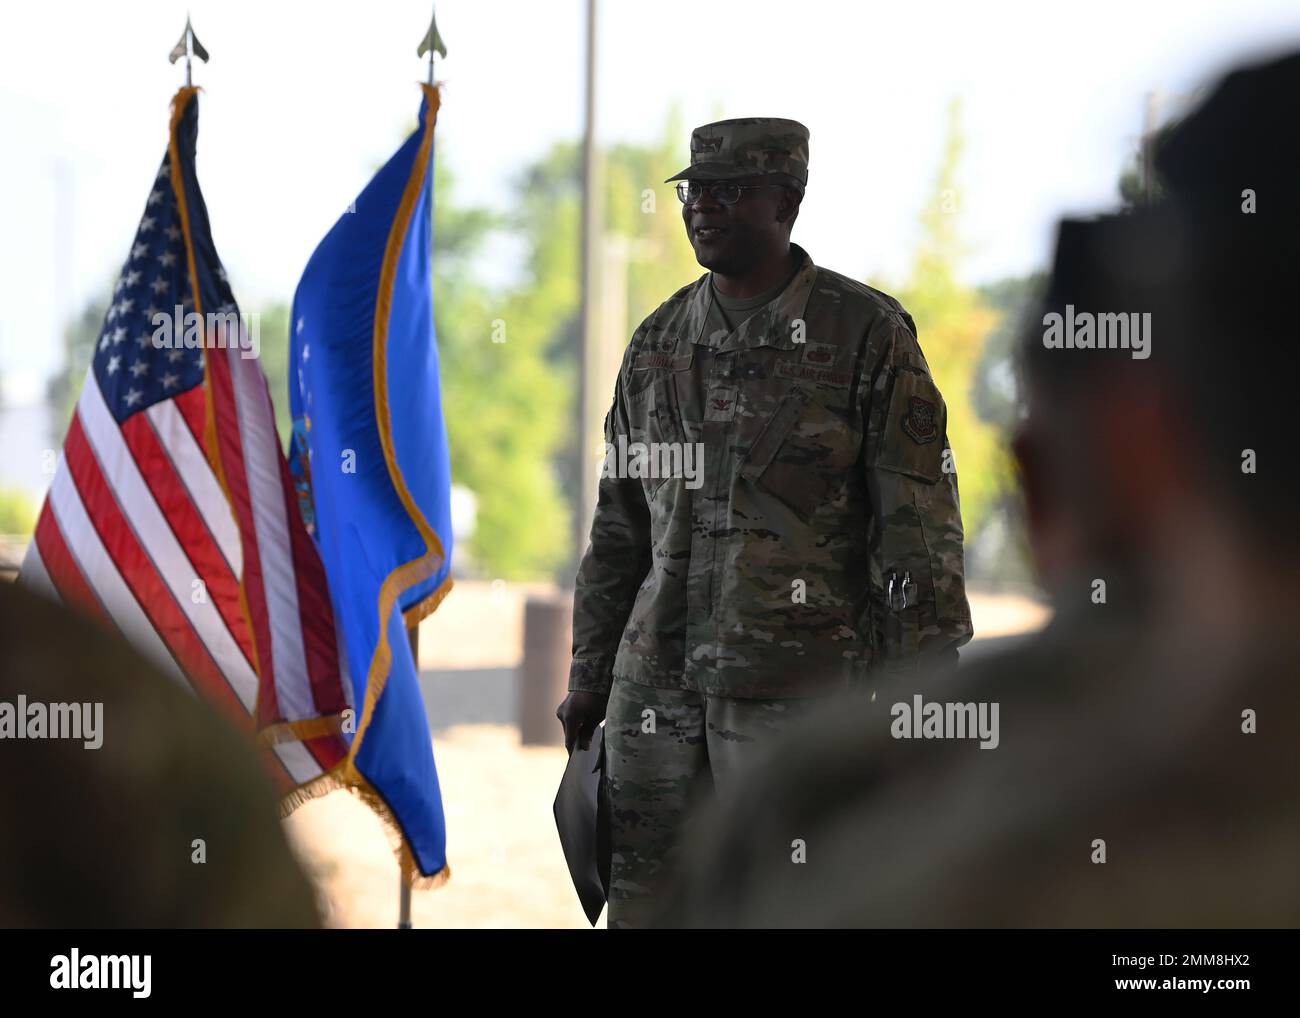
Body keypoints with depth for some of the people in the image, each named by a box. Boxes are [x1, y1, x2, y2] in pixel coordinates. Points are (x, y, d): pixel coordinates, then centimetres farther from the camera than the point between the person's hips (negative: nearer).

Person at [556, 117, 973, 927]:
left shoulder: (868, 334, -4)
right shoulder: (660, 342, 12)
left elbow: (918, 524, -6)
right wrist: (589, 674, 15)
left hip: (796, 676, -5)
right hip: (657, 676, 5)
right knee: (641, 898, 5)